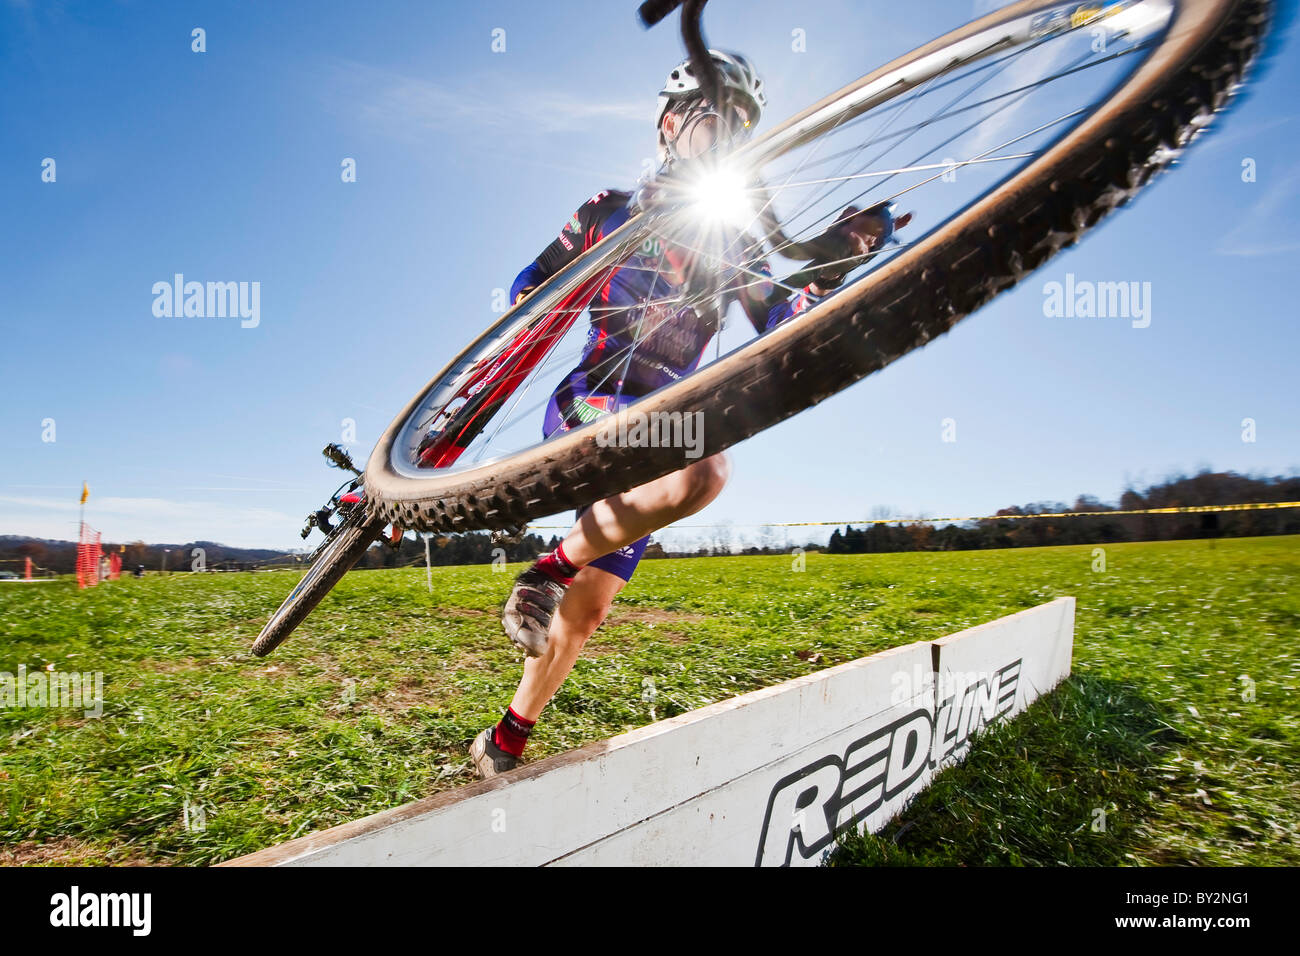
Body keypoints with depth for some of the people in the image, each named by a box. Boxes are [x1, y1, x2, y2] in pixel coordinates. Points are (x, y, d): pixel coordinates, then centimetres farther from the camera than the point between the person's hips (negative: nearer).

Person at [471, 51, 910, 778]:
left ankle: (507, 740, 26)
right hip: (588, 404, -4)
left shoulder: (730, 241, 18)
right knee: (702, 469, -37)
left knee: (585, 614, 5)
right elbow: (531, 290, 11)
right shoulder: (615, 210, 9)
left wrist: (838, 265, -12)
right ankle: (550, 568, -15)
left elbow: (783, 326, 3)